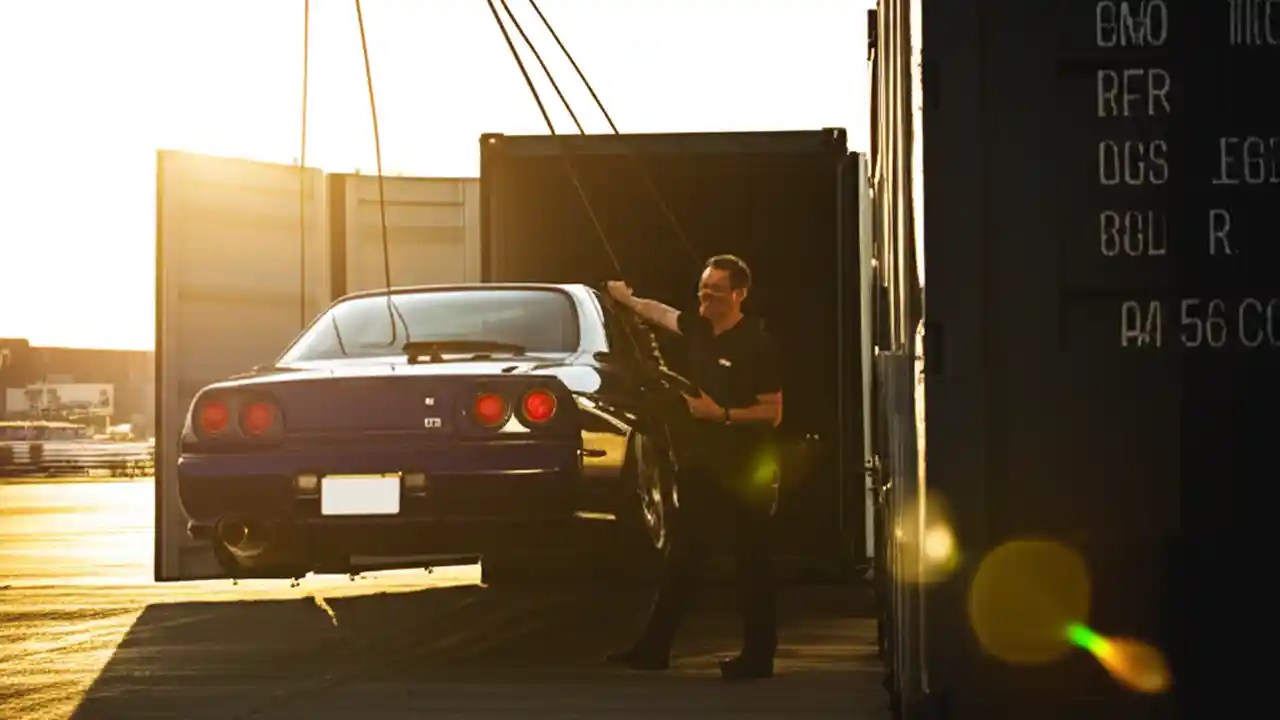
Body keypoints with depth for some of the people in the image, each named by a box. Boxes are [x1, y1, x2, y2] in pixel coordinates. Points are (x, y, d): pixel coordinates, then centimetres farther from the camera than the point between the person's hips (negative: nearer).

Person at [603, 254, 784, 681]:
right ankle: (654, 648, 15)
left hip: (747, 470, -7)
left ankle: (758, 656, 8)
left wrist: (722, 414, -23)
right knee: (681, 558, 10)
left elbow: (773, 413, -15)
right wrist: (627, 298, 42)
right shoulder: (700, 330, 5)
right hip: (705, 464, 8)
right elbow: (659, 313, 27)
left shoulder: (757, 345, -15)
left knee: (752, 562, 1)